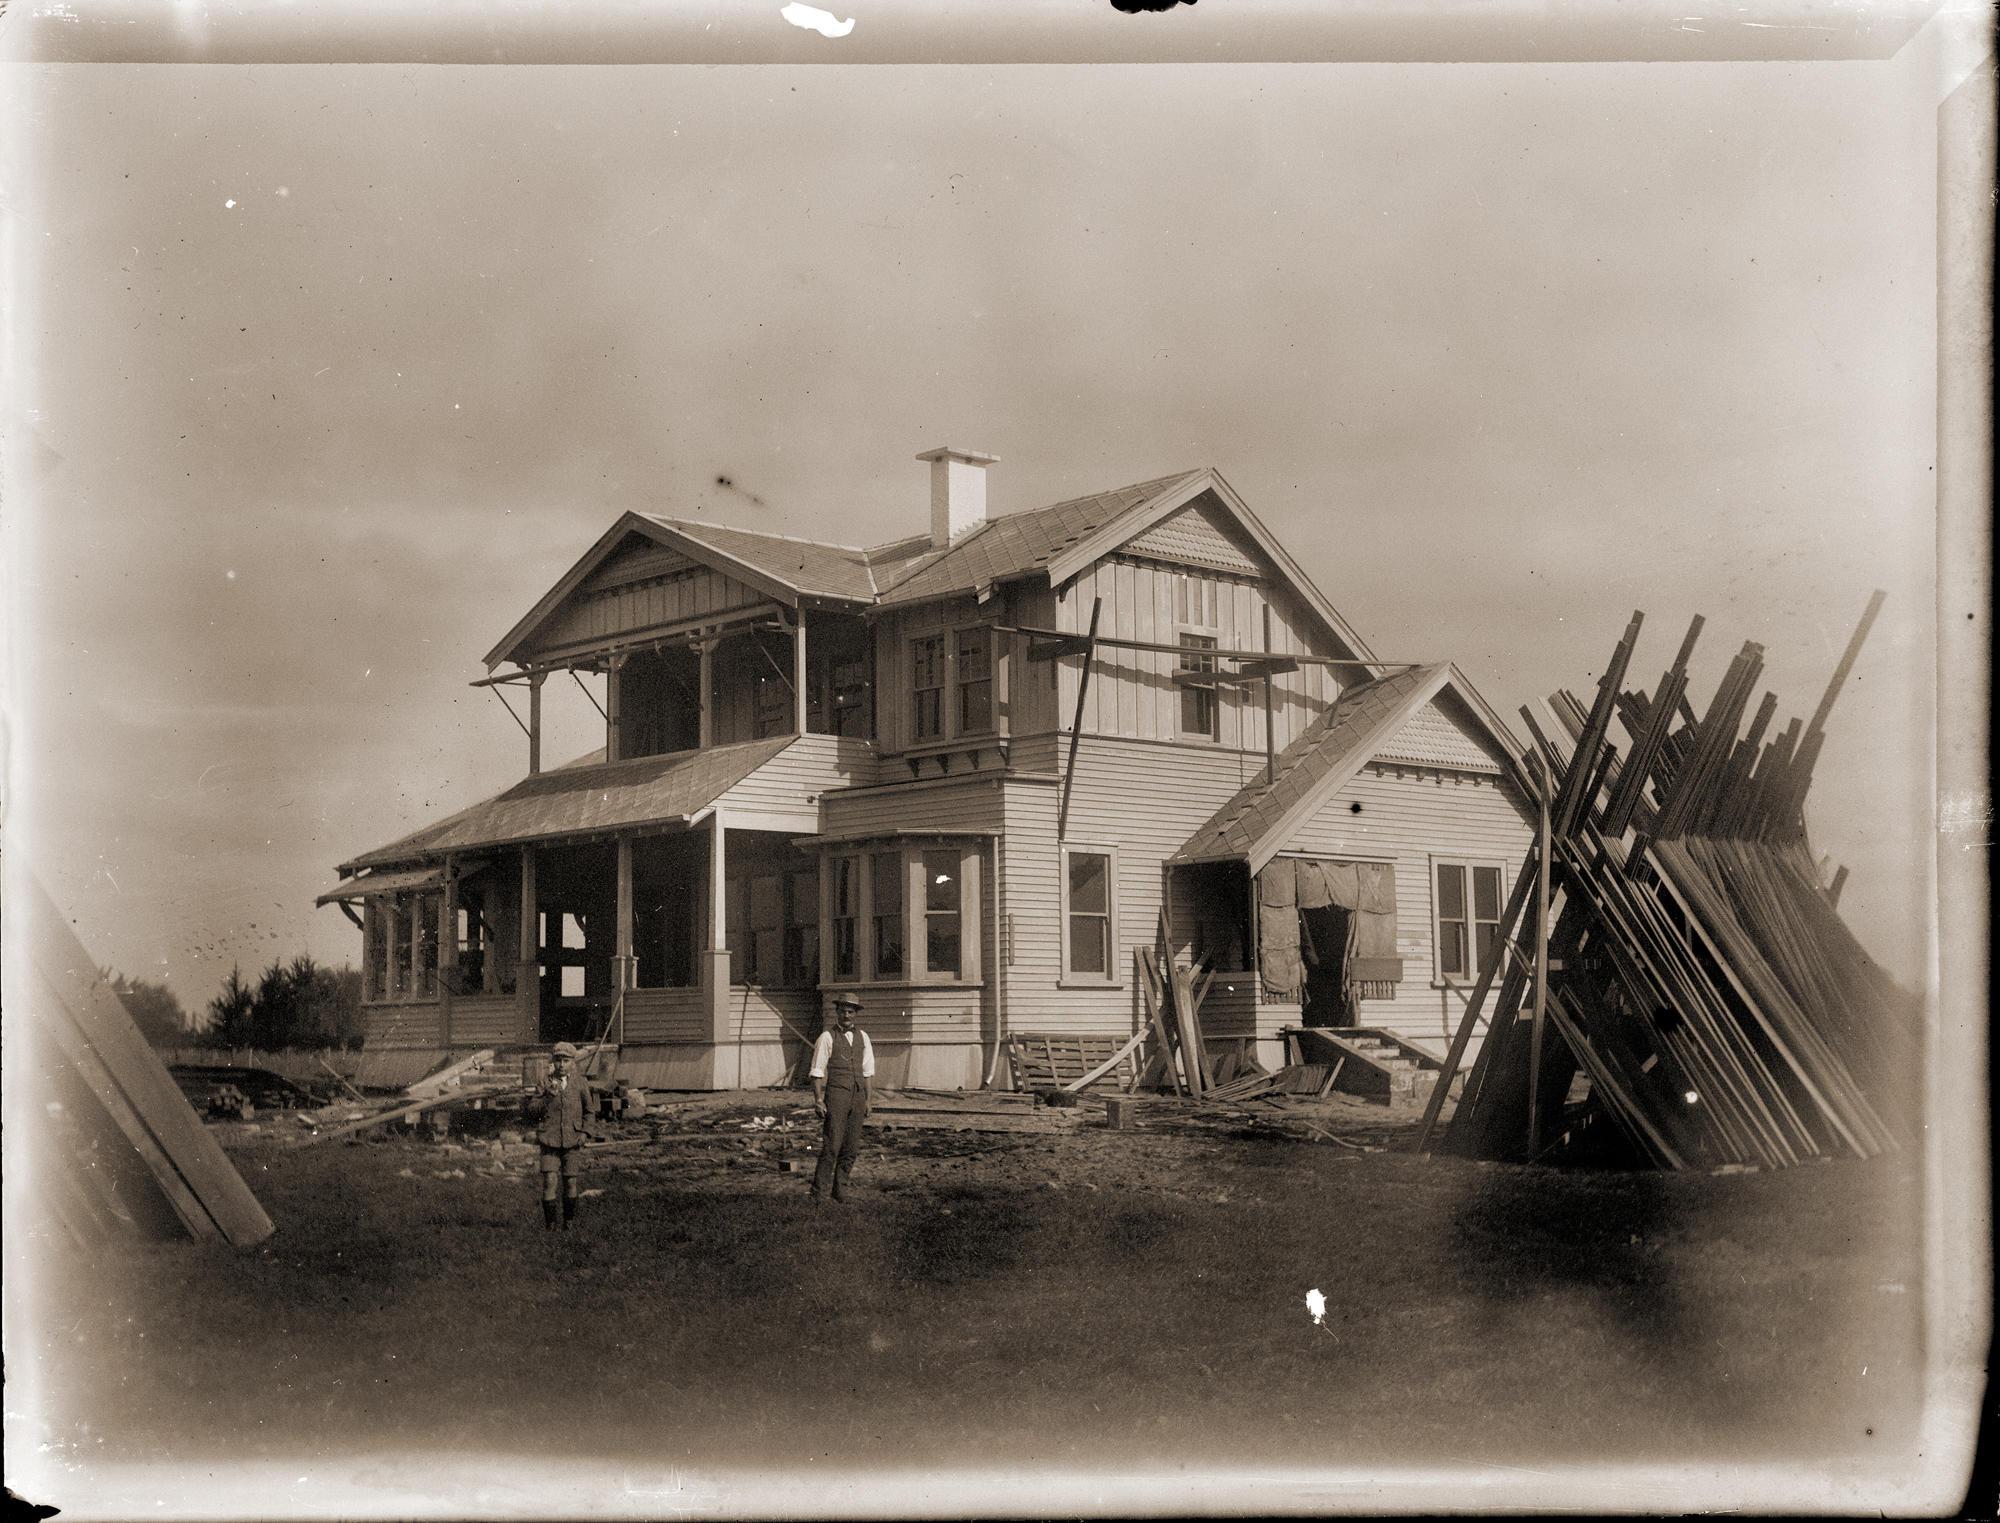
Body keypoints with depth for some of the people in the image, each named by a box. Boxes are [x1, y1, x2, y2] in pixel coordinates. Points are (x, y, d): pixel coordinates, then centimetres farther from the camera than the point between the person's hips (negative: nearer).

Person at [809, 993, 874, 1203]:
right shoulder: (827, 1037, -2)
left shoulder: (862, 1037, 12)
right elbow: (817, 1072, -4)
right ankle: (820, 1191, -2)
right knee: (831, 1146, -8)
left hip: (858, 1096, 5)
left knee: (851, 1148, 6)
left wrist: (867, 1100, 11)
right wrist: (818, 1101, -10)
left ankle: (840, 1188, 16)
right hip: (836, 1096, -5)